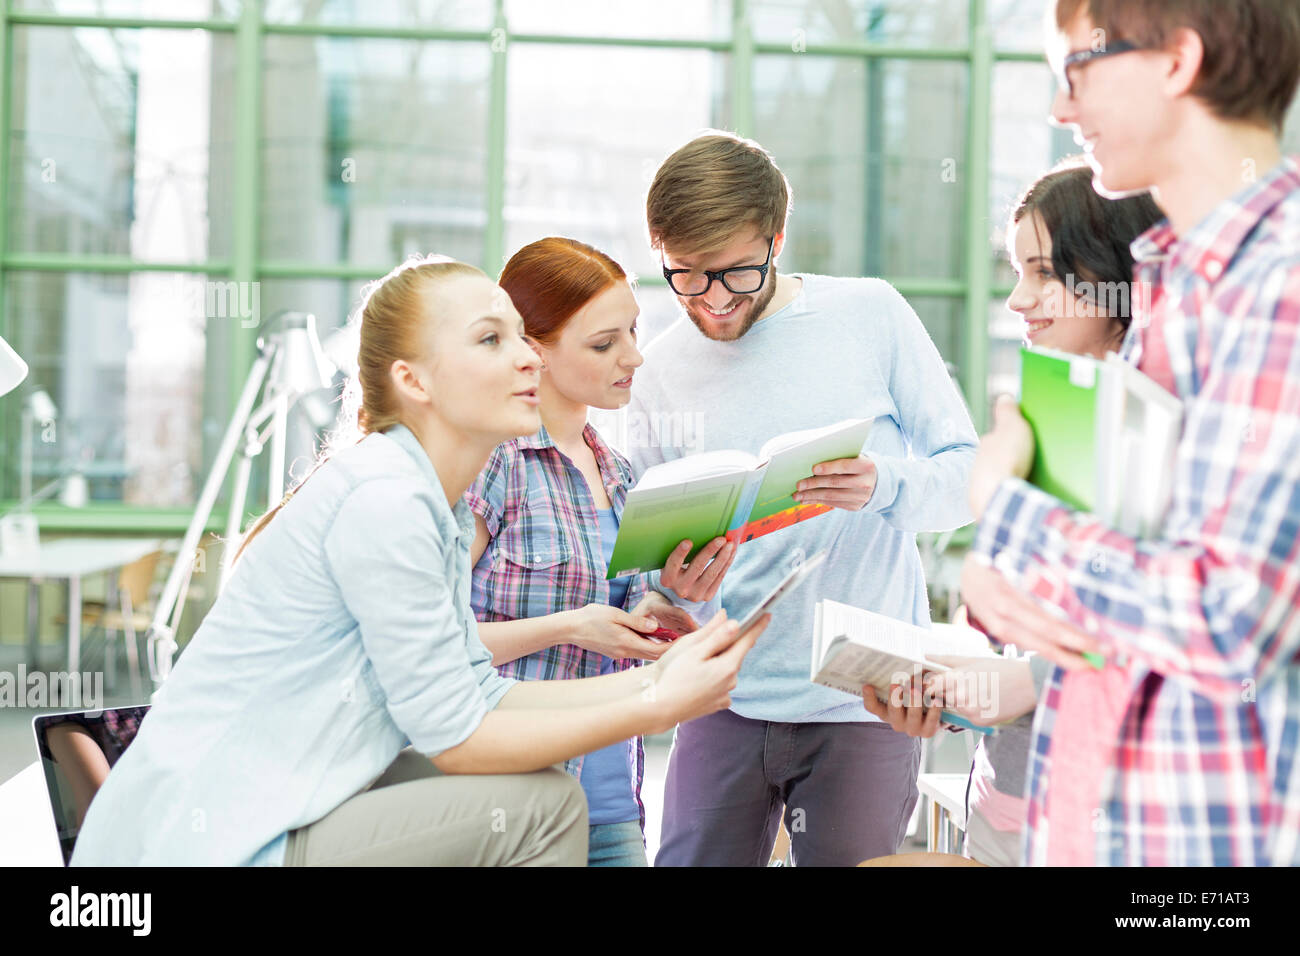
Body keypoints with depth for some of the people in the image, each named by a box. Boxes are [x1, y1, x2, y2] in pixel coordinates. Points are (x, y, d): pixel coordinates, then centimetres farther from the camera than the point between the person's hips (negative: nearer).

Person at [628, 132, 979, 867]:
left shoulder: (870, 316, -1)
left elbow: (970, 475, 0)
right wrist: (672, 580, -12)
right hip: (727, 700, 2)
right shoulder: (661, 372, 6)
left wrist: (885, 486, -21)